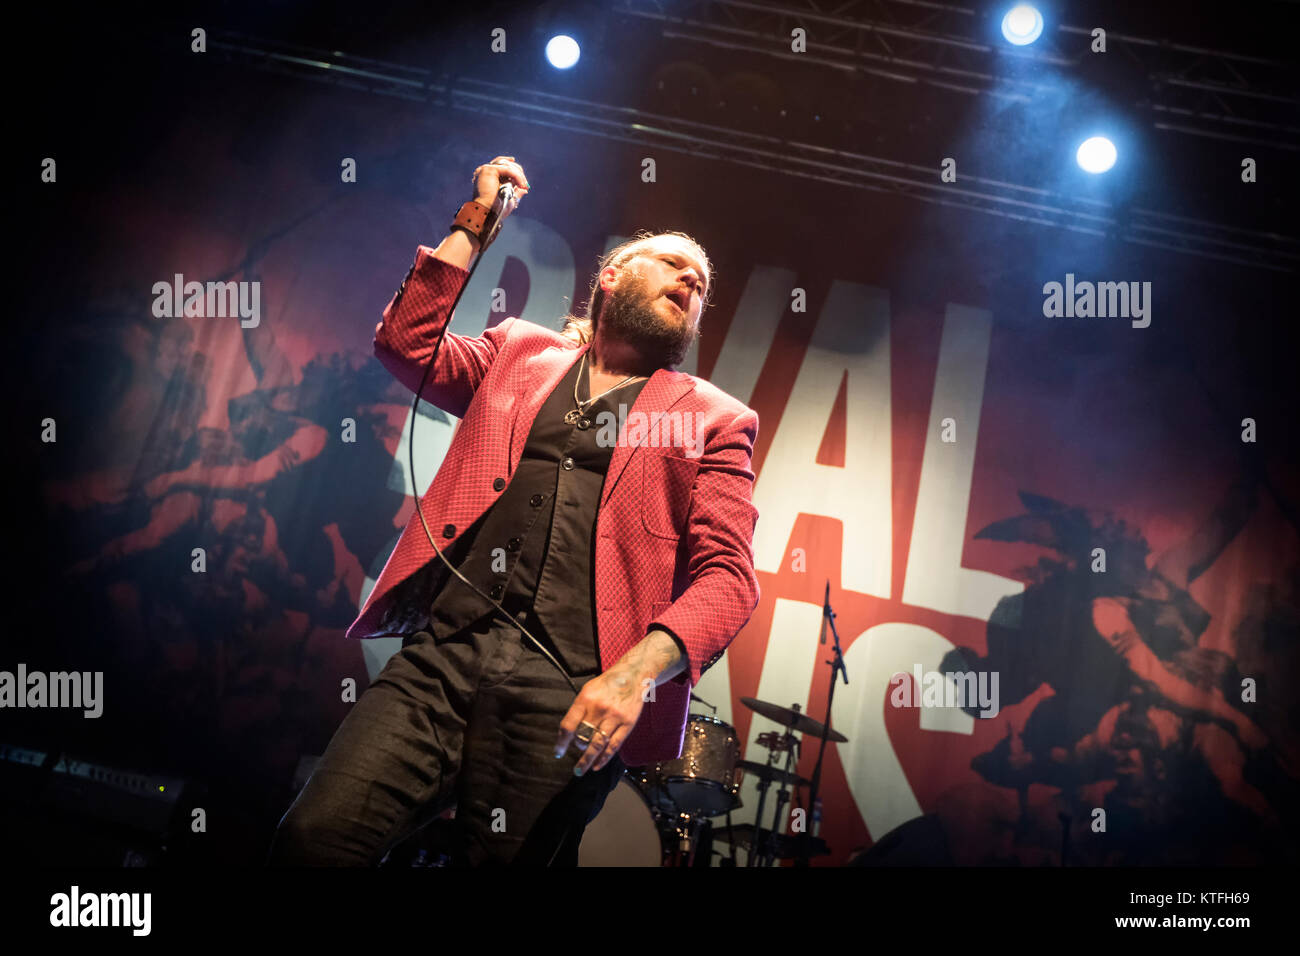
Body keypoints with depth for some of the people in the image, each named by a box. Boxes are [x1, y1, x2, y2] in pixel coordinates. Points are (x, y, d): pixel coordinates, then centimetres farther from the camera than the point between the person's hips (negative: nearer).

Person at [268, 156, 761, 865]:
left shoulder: (715, 420, 13)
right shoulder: (521, 352, 23)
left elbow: (727, 573, 2)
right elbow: (406, 341, 15)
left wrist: (638, 670, -16)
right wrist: (473, 224, 16)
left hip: (569, 695, -1)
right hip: (441, 656, 2)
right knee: (312, 837, -15)